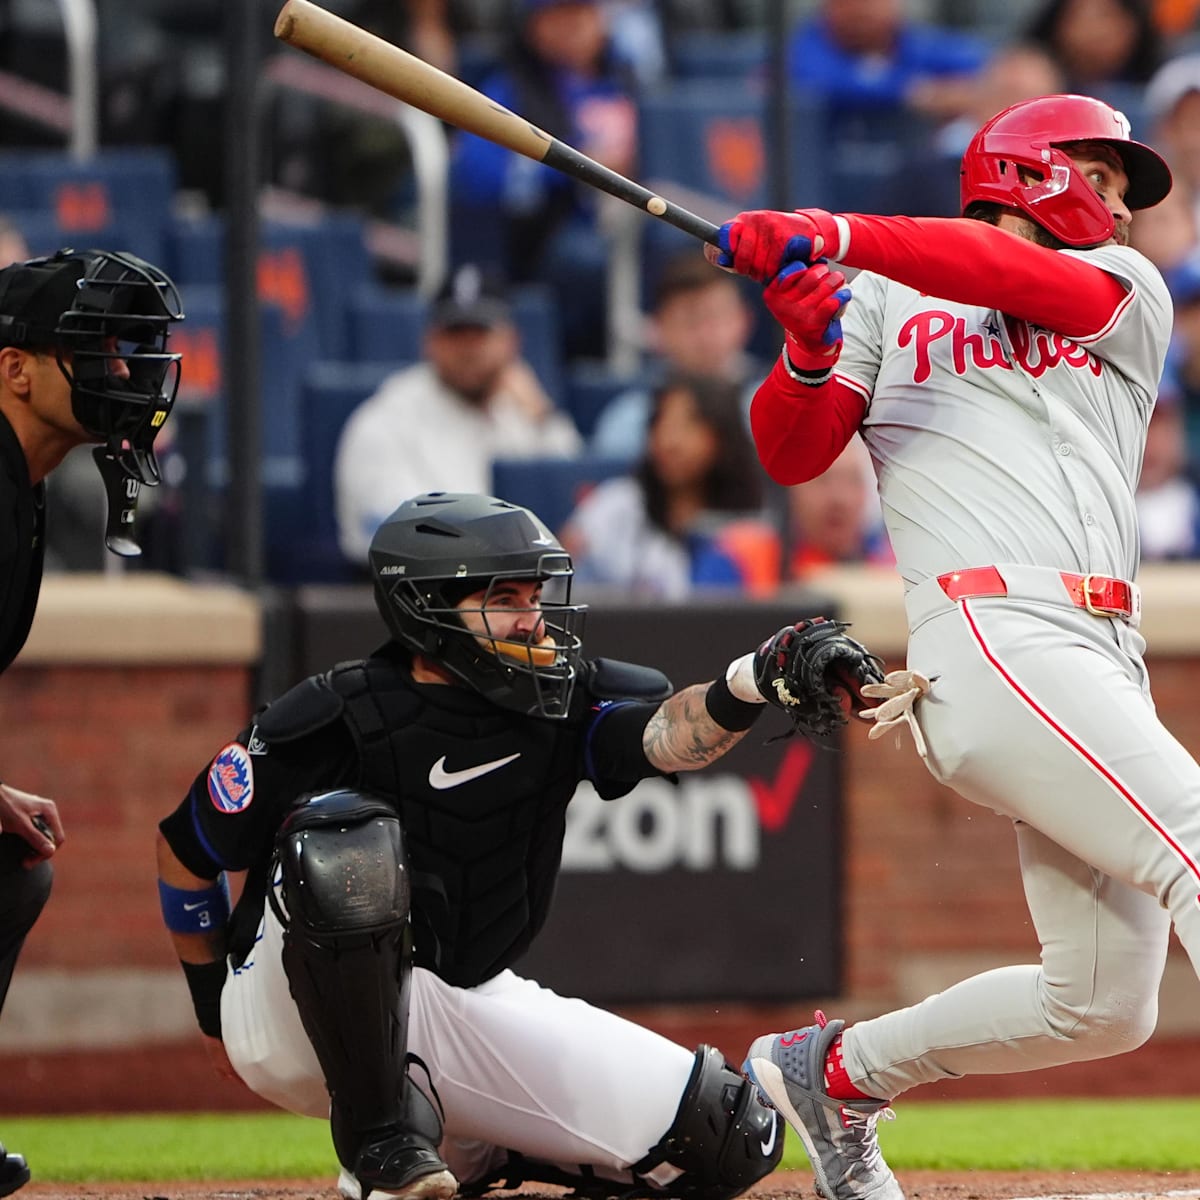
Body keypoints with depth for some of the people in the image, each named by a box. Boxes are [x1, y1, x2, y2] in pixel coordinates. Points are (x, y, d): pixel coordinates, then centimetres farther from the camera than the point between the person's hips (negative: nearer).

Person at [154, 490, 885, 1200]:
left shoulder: (560, 699, -4)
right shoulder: (334, 720, -16)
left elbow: (669, 733, -26)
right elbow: (185, 852, -3)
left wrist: (758, 682, -48)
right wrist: (215, 1016, 7)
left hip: (467, 1006, 5)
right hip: (292, 1013, -5)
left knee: (730, 1141, -4)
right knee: (346, 837, -37)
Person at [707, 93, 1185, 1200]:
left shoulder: (1127, 291, 21)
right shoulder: (885, 305, 15)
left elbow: (1027, 279, -1)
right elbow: (789, 455, 5)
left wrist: (838, 236, -14)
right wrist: (810, 353, -17)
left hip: (1102, 666, 6)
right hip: (994, 641, -6)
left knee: (1105, 1004, 7)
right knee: (1192, 853, -24)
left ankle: (838, 1070, 25)